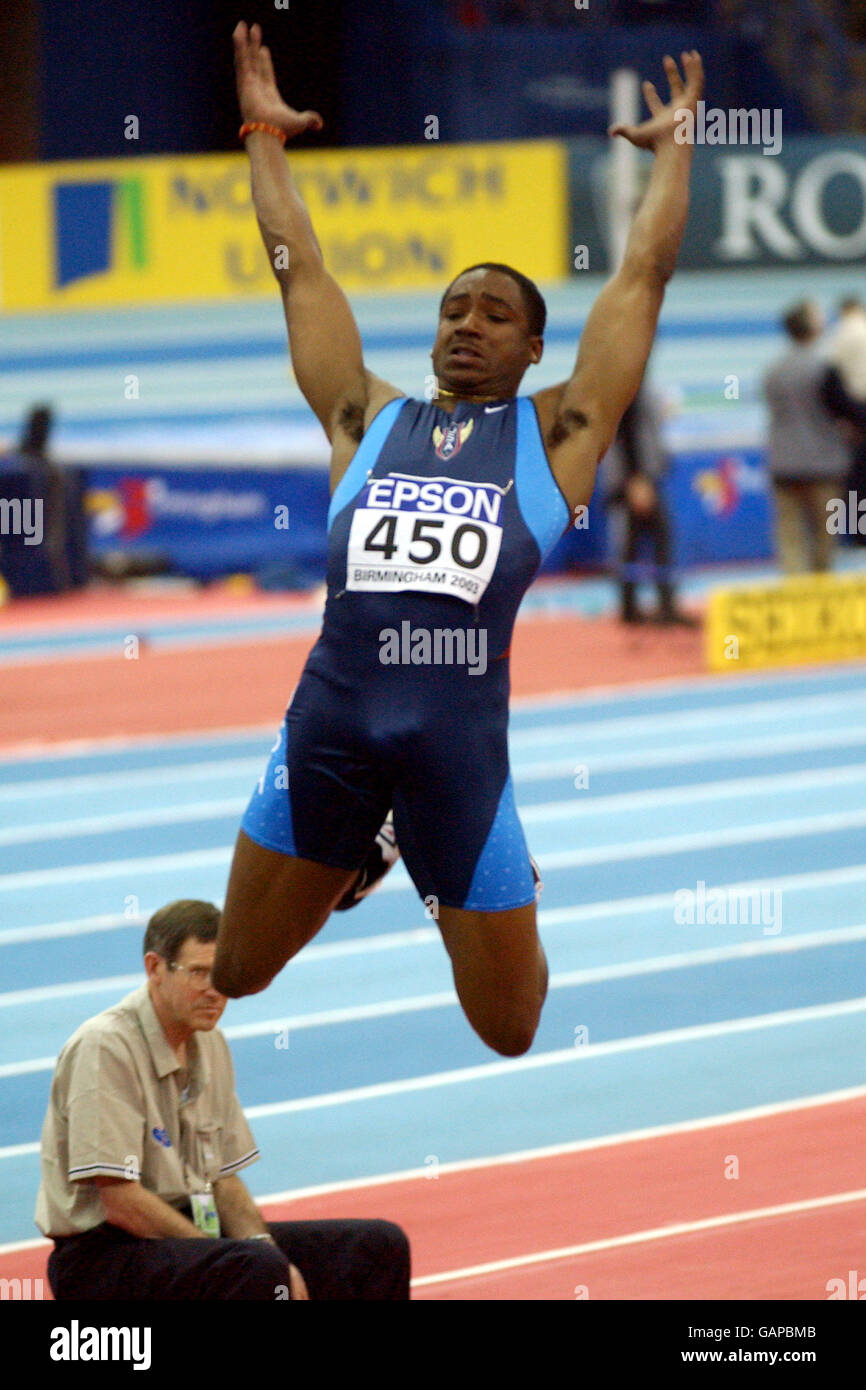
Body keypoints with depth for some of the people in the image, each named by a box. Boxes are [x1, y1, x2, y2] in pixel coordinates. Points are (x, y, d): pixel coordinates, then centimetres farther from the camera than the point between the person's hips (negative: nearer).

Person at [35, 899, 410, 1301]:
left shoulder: (209, 1043, 11)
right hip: (103, 1250, -9)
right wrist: (261, 1257, -18)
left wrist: (262, 1245, -6)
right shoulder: (104, 1046, -16)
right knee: (257, 1270, -36)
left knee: (379, 1245, -1)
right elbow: (119, 1201, -21)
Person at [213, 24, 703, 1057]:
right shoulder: (367, 418, 16)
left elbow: (644, 275, 15)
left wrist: (672, 148, 23)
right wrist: (264, 136, 27)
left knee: (510, 1031, 3)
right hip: (329, 718, 2)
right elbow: (299, 270, 22)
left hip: (461, 735, -2)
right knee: (230, 977, 10)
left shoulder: (557, 432, 11)